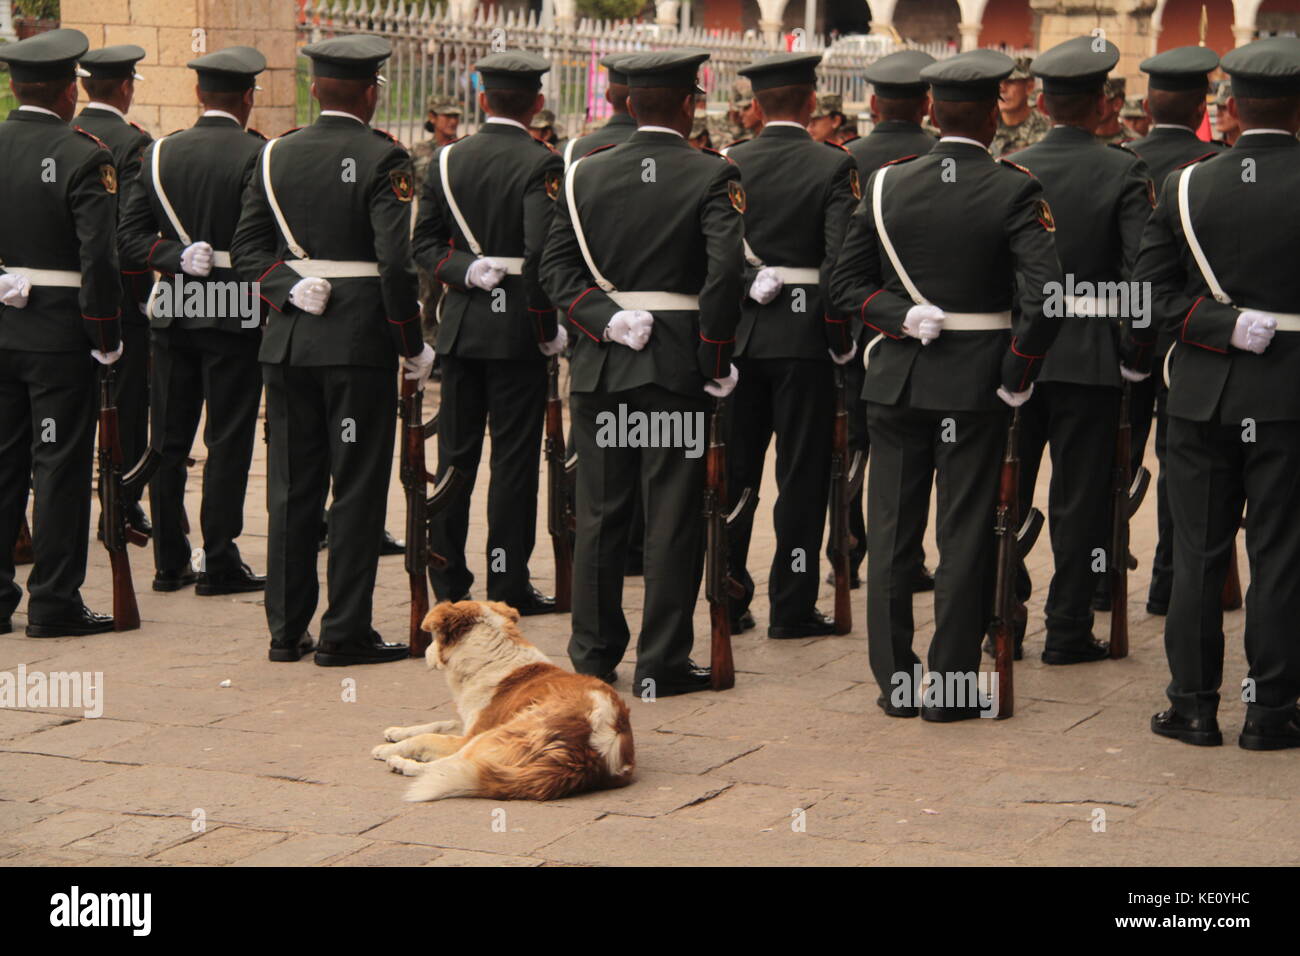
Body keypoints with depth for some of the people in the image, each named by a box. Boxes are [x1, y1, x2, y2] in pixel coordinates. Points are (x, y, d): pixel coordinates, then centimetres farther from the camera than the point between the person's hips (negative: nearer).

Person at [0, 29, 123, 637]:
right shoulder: (85, 156, -12)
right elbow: (99, 256, -17)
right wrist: (106, 336, -9)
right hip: (60, 334, -5)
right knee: (59, 466, 2)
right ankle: (54, 603, 5)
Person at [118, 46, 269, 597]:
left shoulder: (160, 154, 5)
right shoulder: (258, 155, -9)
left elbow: (129, 237, -1)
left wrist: (178, 257, -6)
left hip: (173, 314, 4)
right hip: (236, 317, -4)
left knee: (169, 440, 10)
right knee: (228, 441, 1)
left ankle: (169, 563, 14)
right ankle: (219, 563, 3)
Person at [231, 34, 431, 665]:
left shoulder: (275, 155, 7)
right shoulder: (382, 158, -10)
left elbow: (247, 247, 3)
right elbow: (394, 261, -16)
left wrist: (290, 291, -4)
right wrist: (413, 347, -7)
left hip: (287, 340, 5)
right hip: (359, 341, -5)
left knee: (292, 486, 11)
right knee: (357, 487, 2)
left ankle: (285, 629, 15)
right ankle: (344, 632, 4)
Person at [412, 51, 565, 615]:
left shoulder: (448, 159, 7)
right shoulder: (540, 163, -10)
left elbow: (424, 244, 4)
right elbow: (540, 251, -19)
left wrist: (466, 270, -5)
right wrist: (549, 329, -11)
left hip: (460, 324, 5)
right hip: (516, 328, -5)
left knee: (455, 452, 10)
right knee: (514, 456, 1)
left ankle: (447, 581, 15)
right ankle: (508, 584, 3)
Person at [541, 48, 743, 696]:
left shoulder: (586, 174, 4)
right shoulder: (712, 177, -7)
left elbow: (555, 267, -2)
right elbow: (725, 270, -18)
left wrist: (607, 320, -7)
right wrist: (716, 361, -10)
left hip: (601, 367, 4)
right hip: (677, 371, -3)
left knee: (598, 513, 12)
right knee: (672, 516, 3)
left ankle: (593, 654, 19)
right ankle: (662, 664, 6)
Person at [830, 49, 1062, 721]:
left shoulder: (885, 184, 0)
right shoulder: (1014, 193, -9)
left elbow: (846, 282, -1)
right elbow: (1044, 294, -18)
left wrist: (902, 317, -5)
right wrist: (1017, 376, -8)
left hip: (896, 381, 3)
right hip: (975, 387, -2)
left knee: (891, 535, 10)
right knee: (964, 538, 5)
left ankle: (894, 681, 15)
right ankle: (950, 687, 8)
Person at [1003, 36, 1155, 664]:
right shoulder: (1124, 172, -9)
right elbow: (1140, 269, -14)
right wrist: (1135, 352, -3)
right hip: (1089, 357, -2)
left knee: (1006, 492, 14)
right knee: (1079, 500, 5)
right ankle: (1068, 631, 8)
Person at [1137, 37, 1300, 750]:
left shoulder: (1187, 186, -1)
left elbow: (1153, 289, -4)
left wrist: (1223, 327, -8)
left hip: (1203, 396, 2)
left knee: (1197, 554, 9)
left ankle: (1194, 705, 13)